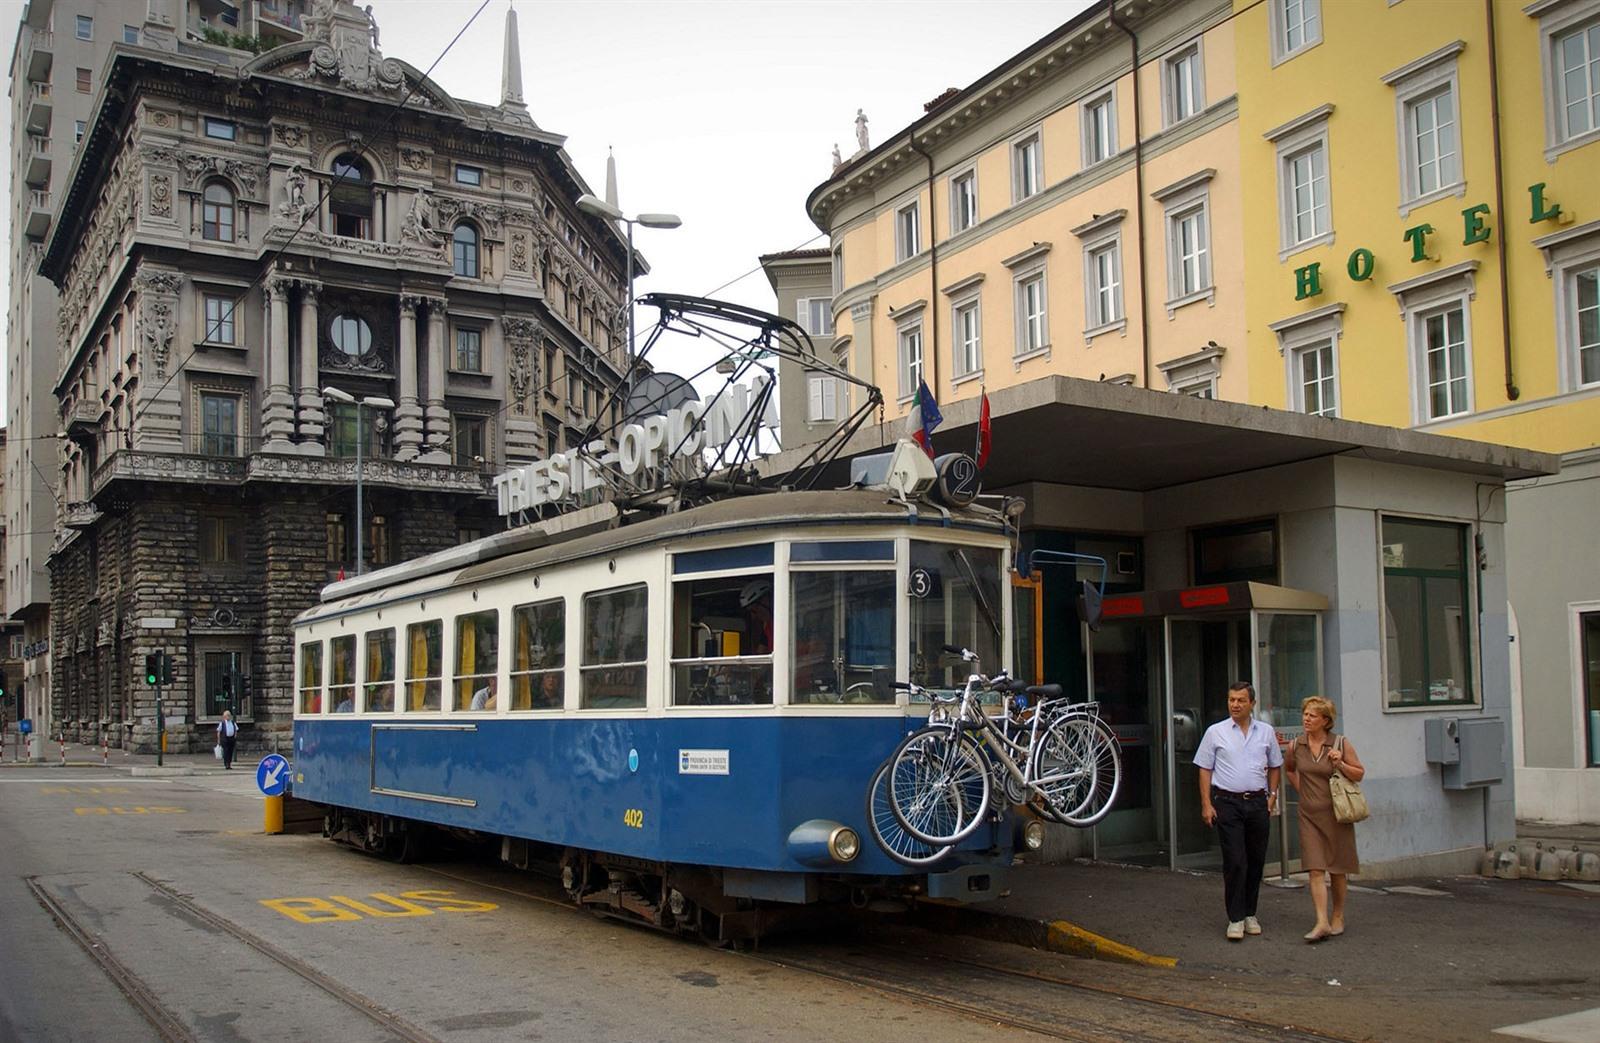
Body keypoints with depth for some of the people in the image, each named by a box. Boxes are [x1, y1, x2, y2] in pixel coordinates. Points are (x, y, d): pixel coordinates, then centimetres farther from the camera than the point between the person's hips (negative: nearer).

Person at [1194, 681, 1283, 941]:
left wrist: (1272, 795, 8)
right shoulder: (1215, 732, 1)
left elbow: (1275, 766, 18)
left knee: (1256, 861, 8)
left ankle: (1250, 914, 21)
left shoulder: (1266, 732, 8)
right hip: (1227, 802, -3)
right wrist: (1206, 804, -4)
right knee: (1235, 862, -8)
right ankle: (1236, 919, -3)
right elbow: (1205, 769, 2)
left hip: (1257, 803, 3)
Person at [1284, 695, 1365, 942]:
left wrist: (1340, 764, -16)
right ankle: (1322, 922, -12)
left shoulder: (1341, 744, -6)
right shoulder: (1295, 746, 0)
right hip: (1309, 815, 1)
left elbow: (1359, 774, 1)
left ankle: (1338, 917, 26)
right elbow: (1288, 769, 21)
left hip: (1335, 813, -1)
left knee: (1337, 869, 10)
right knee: (1315, 869, -8)